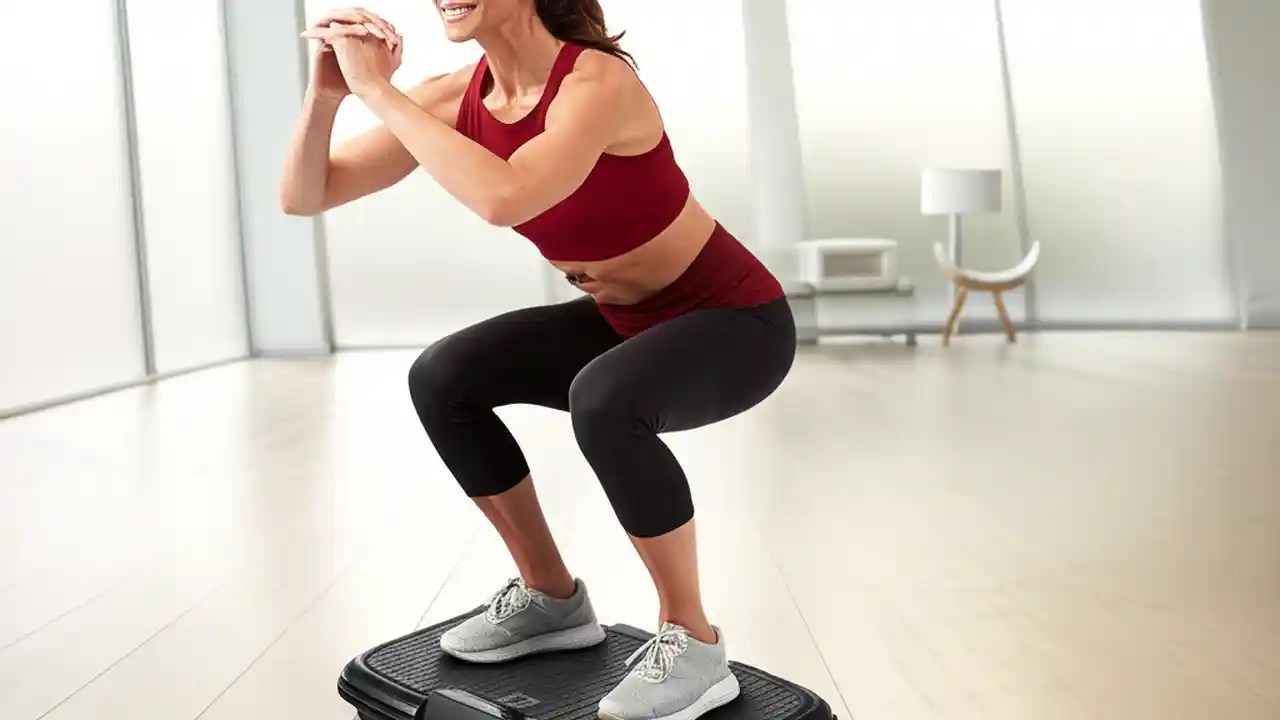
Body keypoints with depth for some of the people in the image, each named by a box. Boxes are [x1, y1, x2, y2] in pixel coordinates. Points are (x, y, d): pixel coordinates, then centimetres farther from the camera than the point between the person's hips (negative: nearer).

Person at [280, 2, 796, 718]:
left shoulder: (597, 81, -27)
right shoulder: (457, 97, -6)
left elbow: (503, 198, -46)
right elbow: (304, 197, -5)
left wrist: (378, 88, -34)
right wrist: (326, 92, -23)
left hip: (734, 319, -7)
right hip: (627, 318, 8)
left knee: (602, 398, -36)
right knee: (443, 379, -3)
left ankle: (693, 646, -13)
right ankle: (553, 598, 14)